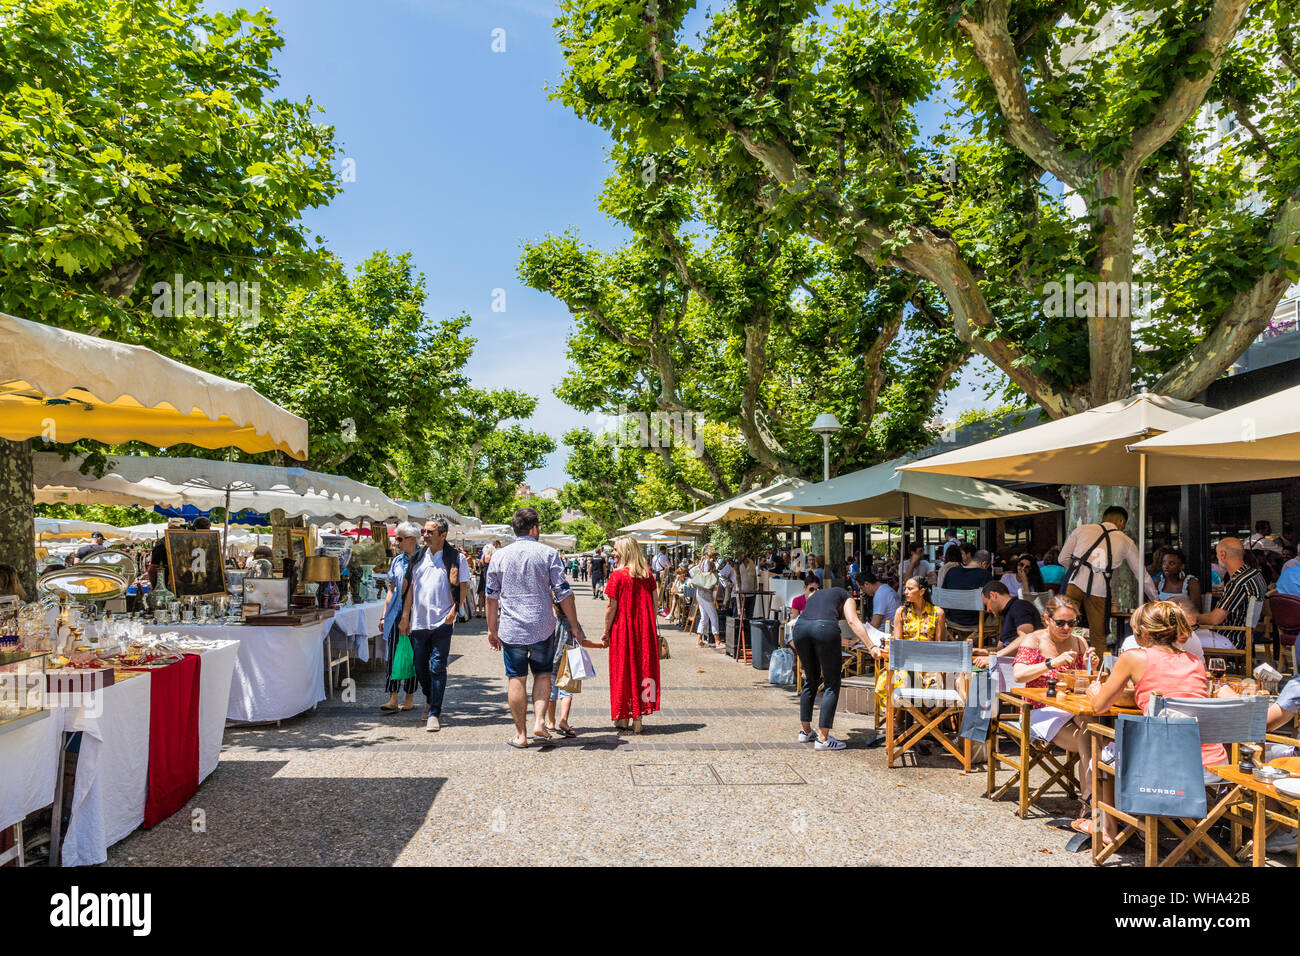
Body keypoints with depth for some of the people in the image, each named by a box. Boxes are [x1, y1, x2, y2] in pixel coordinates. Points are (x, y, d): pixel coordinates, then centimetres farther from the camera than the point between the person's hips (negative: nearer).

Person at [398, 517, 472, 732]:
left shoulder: (456, 558, -2)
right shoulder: (417, 558, 11)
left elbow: (463, 587, -2)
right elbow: (410, 588, 15)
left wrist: (453, 611, -14)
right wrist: (405, 617, 11)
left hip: (442, 622, -4)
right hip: (419, 622, 5)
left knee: (437, 668, -6)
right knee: (420, 667, 11)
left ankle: (434, 714, 1)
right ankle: (430, 701, 36)